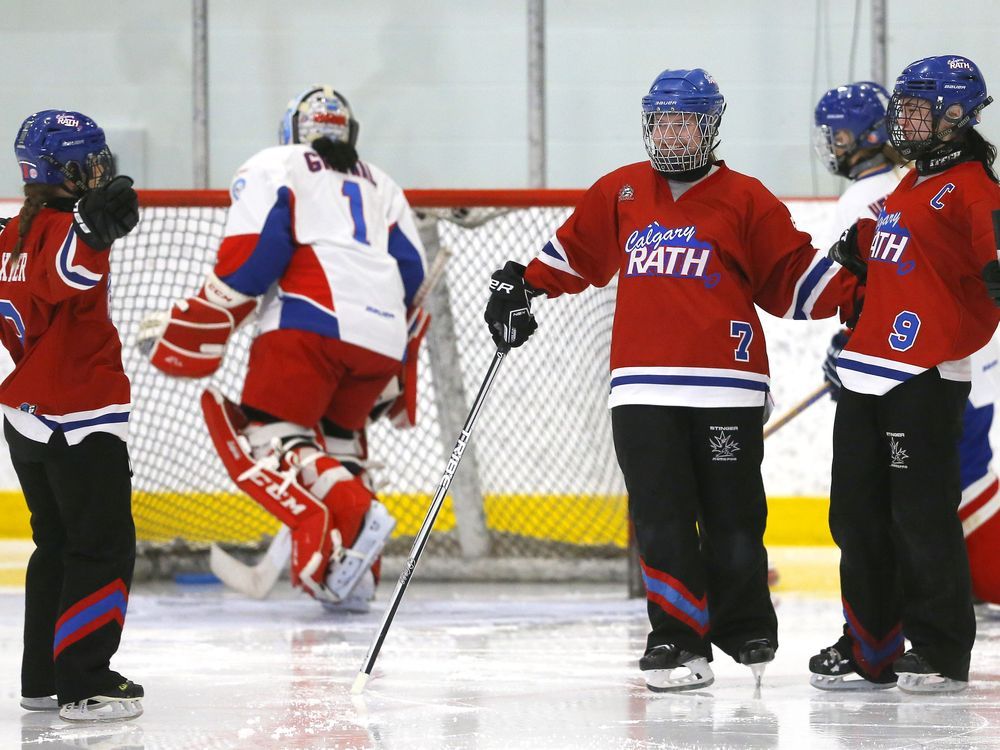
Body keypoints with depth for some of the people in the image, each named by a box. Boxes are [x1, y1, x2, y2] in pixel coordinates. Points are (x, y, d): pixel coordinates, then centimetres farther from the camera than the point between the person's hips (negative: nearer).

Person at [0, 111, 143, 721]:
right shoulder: (61, 229, -17)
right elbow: (68, 273, -42)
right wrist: (94, 225, -58)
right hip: (82, 421, -10)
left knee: (58, 543, 18)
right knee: (104, 548, -5)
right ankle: (82, 686, -8)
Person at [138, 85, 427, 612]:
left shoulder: (273, 168, 16)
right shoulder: (381, 186, 32)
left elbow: (253, 253, -2)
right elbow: (412, 275, 24)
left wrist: (196, 330, 0)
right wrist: (394, 378, 31)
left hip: (313, 319, -6)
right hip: (383, 340, 6)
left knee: (263, 434, -9)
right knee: (335, 435, 21)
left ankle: (347, 516, -33)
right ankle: (354, 577, 6)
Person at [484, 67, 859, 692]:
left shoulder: (745, 200, 4)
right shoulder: (619, 193, 14)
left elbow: (790, 277, 4)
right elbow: (575, 252, 26)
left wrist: (854, 294, -7)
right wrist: (523, 286, 17)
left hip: (725, 389, -2)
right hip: (643, 390, 2)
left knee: (732, 517, 2)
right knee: (661, 519, -4)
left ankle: (747, 633, 18)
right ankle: (679, 641, 0)